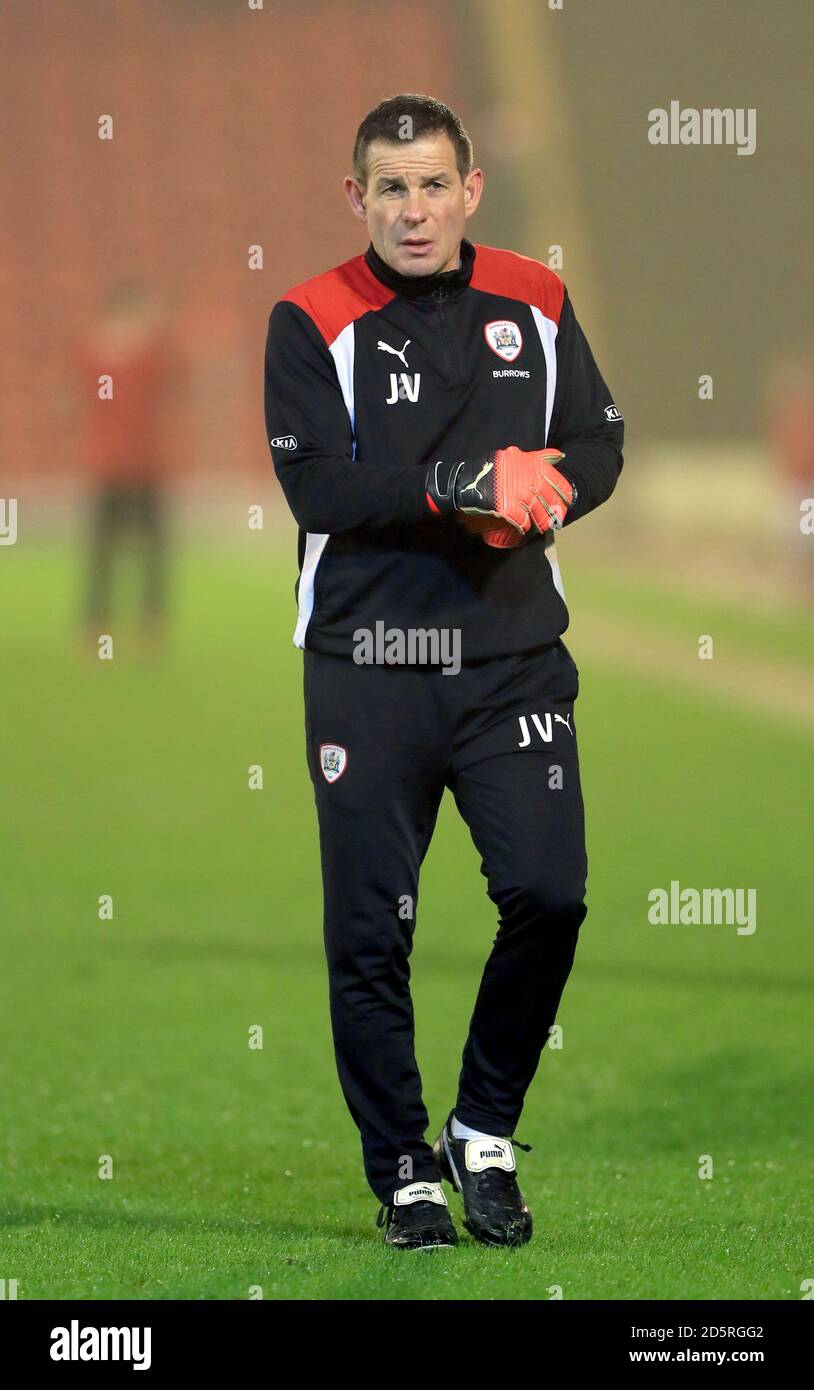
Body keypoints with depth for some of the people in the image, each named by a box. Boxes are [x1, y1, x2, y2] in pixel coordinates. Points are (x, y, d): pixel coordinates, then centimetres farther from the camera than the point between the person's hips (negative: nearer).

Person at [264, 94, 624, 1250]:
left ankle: (486, 1130, 12)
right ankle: (404, 1174, 14)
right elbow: (316, 485, -13)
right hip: (366, 664, -2)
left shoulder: (534, 303, 9)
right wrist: (467, 485, -19)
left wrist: (536, 493, -11)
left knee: (548, 894, -10)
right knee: (370, 930, 0)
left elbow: (599, 448, 11)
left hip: (514, 654, 2)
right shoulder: (312, 321, -3)